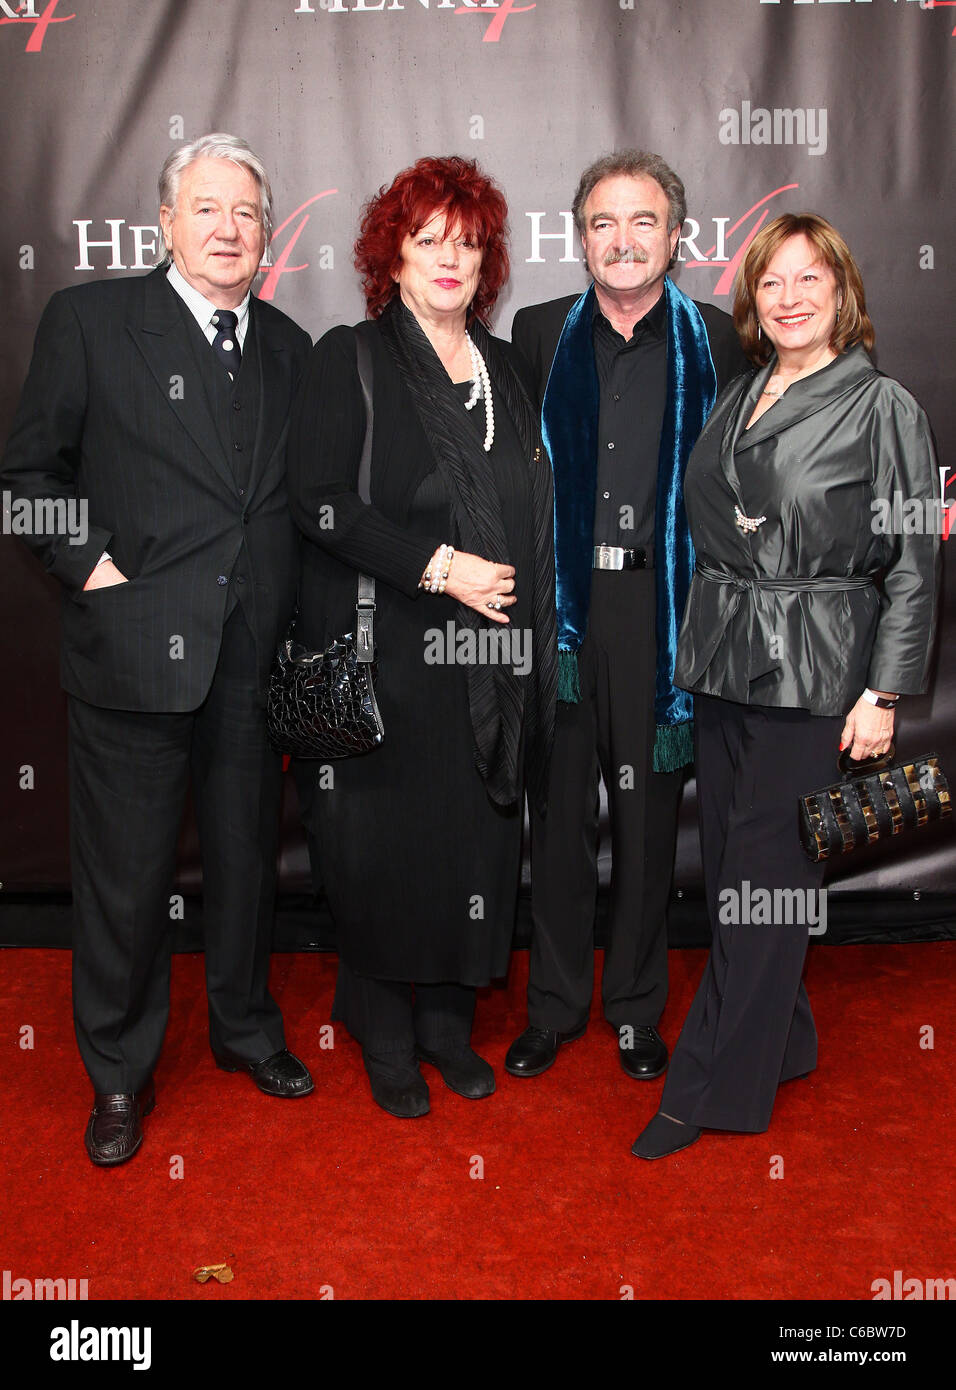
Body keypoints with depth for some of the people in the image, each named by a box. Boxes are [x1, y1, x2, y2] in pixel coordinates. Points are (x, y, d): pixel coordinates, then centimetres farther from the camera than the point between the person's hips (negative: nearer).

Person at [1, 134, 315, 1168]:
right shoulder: (88, 319, 0)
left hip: (256, 654, 4)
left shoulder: (289, 347, 12)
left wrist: (296, 614, 6)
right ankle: (118, 1073, 25)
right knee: (124, 870, 5)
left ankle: (245, 1027, 38)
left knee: (247, 852, 17)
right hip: (133, 645, -4)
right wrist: (88, 565, -10)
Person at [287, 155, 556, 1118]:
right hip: (386, 652, -5)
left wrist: (524, 608, 8)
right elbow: (320, 502, -11)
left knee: (476, 840, 7)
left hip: (490, 658, 5)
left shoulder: (502, 366, 16)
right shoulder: (347, 359, -1)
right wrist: (436, 566, -18)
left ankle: (447, 1018, 25)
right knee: (388, 843, 2)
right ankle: (386, 1034, 21)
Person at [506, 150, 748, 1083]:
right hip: (559, 606, 1)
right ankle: (554, 1006, 24)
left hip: (664, 610, -1)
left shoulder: (714, 342, 4)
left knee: (648, 817, 9)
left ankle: (636, 1009, 26)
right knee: (559, 811, 8)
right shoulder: (539, 334, 8)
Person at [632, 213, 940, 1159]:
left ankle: (714, 1089, 9)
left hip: (810, 672, -6)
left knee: (764, 877, -2)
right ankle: (783, 1043, 30)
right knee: (727, 865, 11)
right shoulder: (736, 400, 12)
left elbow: (914, 564, -7)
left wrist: (883, 694, -11)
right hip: (721, 661, 7)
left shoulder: (882, 406, -5)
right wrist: (700, 645, 12)